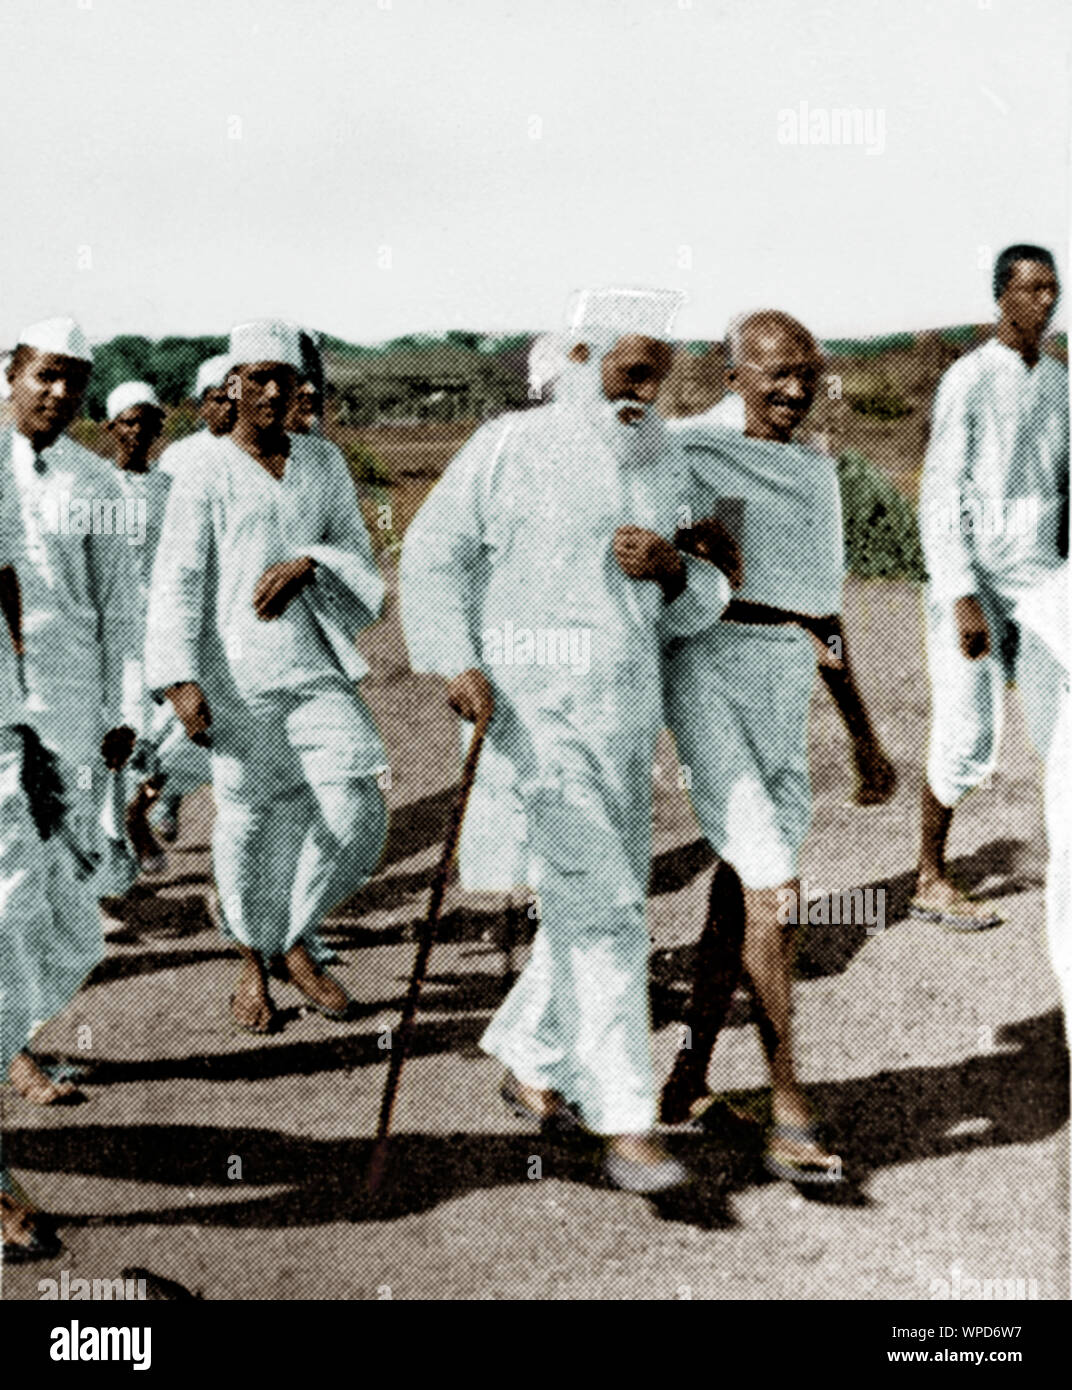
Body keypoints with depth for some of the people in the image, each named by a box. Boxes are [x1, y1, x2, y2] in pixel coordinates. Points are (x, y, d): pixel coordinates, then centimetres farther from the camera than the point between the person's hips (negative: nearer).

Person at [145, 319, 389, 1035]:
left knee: (357, 808, -5)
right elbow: (177, 581, -5)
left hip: (316, 660, 3)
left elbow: (358, 552, 12)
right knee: (248, 816, 3)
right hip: (236, 672, -3)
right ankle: (254, 960, 24)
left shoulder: (324, 461, 12)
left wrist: (305, 565, -10)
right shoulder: (207, 472, 0)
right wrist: (181, 678, -15)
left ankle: (295, 940, 17)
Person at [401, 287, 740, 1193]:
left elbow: (702, 603, 15)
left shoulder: (666, 465, 13)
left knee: (610, 905, 13)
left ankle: (530, 1062, 32)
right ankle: (624, 1123, -2)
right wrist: (457, 663, -14)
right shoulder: (511, 448, -3)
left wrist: (671, 570, -8)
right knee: (599, 910, -10)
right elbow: (432, 554, -2)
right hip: (535, 709, -6)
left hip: (629, 712, 7)